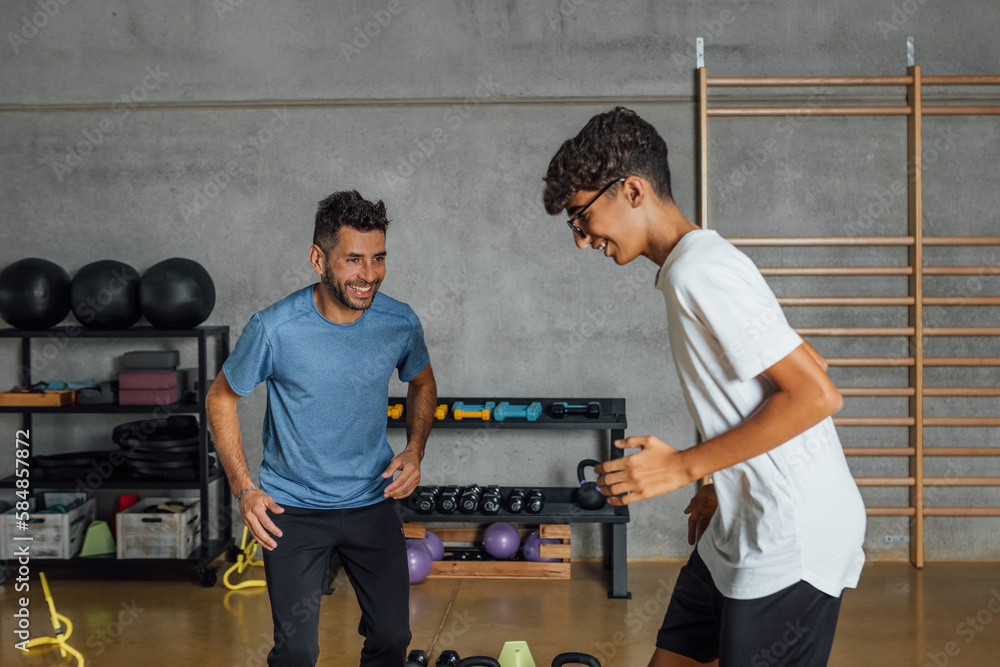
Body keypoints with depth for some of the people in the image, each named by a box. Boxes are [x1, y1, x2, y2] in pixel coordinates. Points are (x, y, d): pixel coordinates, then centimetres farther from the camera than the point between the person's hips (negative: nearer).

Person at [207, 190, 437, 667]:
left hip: (373, 502, 3)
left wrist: (415, 450, -6)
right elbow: (221, 398, -5)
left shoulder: (400, 323, -11)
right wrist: (243, 489, -12)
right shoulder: (274, 328, -20)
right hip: (292, 508, -3)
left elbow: (422, 384, 10)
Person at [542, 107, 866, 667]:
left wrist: (685, 466, -18)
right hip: (743, 527, 10)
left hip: (792, 540, -10)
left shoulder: (699, 272, -19)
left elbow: (817, 396, -23)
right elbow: (799, 369, 17)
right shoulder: (695, 265, 12)